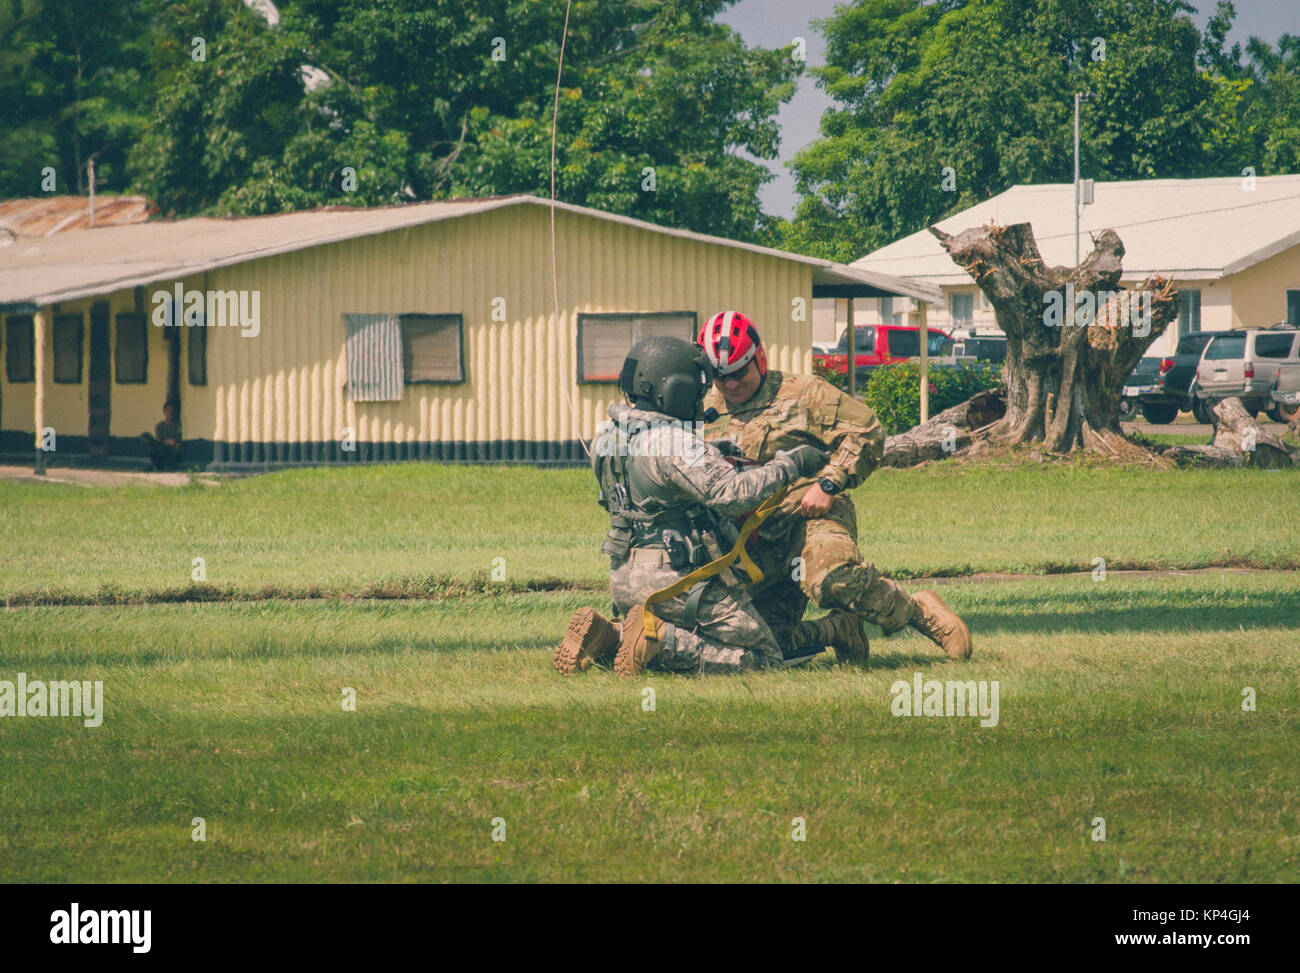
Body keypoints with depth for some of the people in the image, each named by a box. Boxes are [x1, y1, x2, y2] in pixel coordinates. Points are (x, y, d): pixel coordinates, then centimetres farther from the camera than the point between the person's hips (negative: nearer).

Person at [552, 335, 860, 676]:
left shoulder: (606, 437, 7)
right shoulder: (673, 444, -19)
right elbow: (734, 494, -26)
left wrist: (709, 455, 18)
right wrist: (790, 463, -16)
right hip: (679, 578, -8)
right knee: (765, 658, -1)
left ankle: (604, 637, 3)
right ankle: (659, 639, -16)